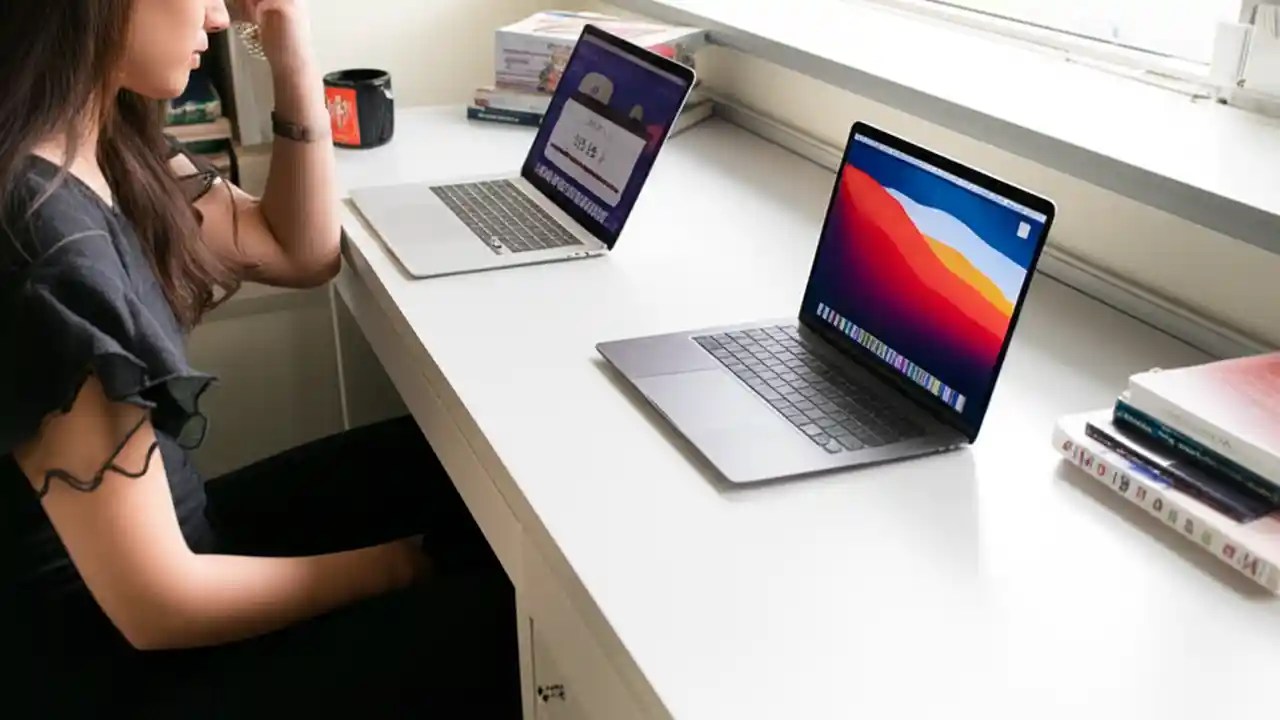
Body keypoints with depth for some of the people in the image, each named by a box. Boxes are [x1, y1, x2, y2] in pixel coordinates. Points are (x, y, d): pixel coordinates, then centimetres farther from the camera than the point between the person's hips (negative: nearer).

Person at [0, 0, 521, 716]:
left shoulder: (108, 146, -4)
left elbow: (304, 253, 9)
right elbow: (158, 606, -25)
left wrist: (294, 62, -5)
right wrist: (397, 566, -11)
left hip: (159, 537, 9)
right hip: (99, 662, -8)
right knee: (496, 618, -5)